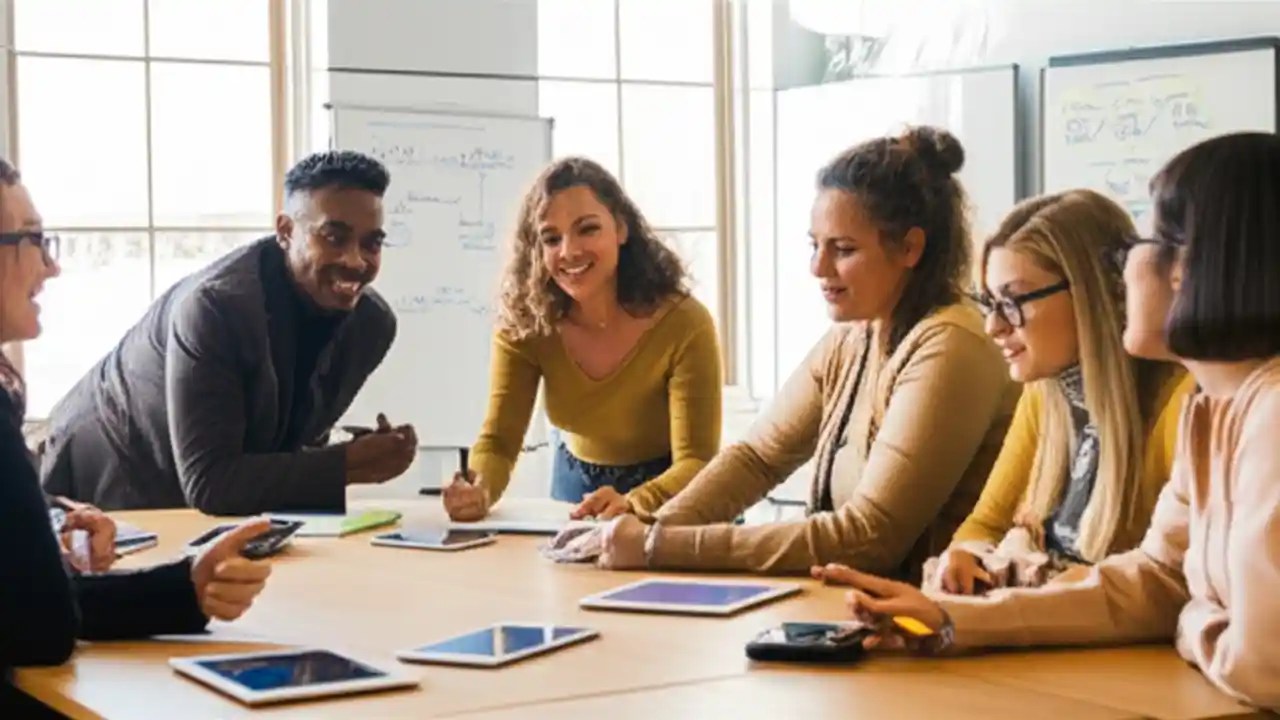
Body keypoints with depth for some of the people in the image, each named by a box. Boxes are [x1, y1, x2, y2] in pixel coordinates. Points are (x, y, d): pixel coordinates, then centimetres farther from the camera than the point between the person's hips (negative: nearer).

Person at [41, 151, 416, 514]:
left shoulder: (371, 323, -12)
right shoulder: (215, 306, -31)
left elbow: (296, 436, 4)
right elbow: (207, 483, -33)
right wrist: (349, 465, -36)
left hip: (230, 500, 4)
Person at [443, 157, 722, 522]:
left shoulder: (683, 322, -24)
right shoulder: (524, 323, -15)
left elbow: (696, 462, -28)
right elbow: (499, 439, -16)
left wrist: (633, 503, -48)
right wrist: (478, 491, -39)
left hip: (664, 489, -2)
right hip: (575, 484, 2)